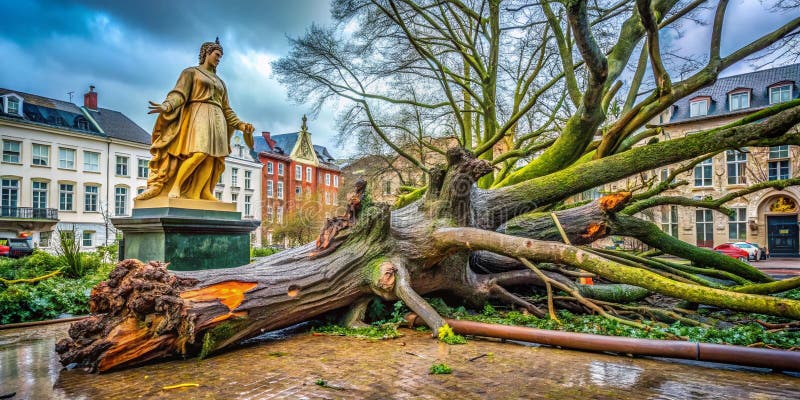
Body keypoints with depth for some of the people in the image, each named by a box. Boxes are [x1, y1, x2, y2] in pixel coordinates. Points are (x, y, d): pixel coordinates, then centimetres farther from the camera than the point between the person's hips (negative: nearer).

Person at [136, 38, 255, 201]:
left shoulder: (220, 82, 27)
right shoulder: (191, 72, 12)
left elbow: (226, 109, 25)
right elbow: (179, 93, -3)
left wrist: (240, 125, 13)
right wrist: (166, 106, -22)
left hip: (217, 120, 6)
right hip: (198, 116, -6)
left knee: (212, 158, -11)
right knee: (199, 153, -25)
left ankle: (196, 194, -14)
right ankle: (175, 186, -14)